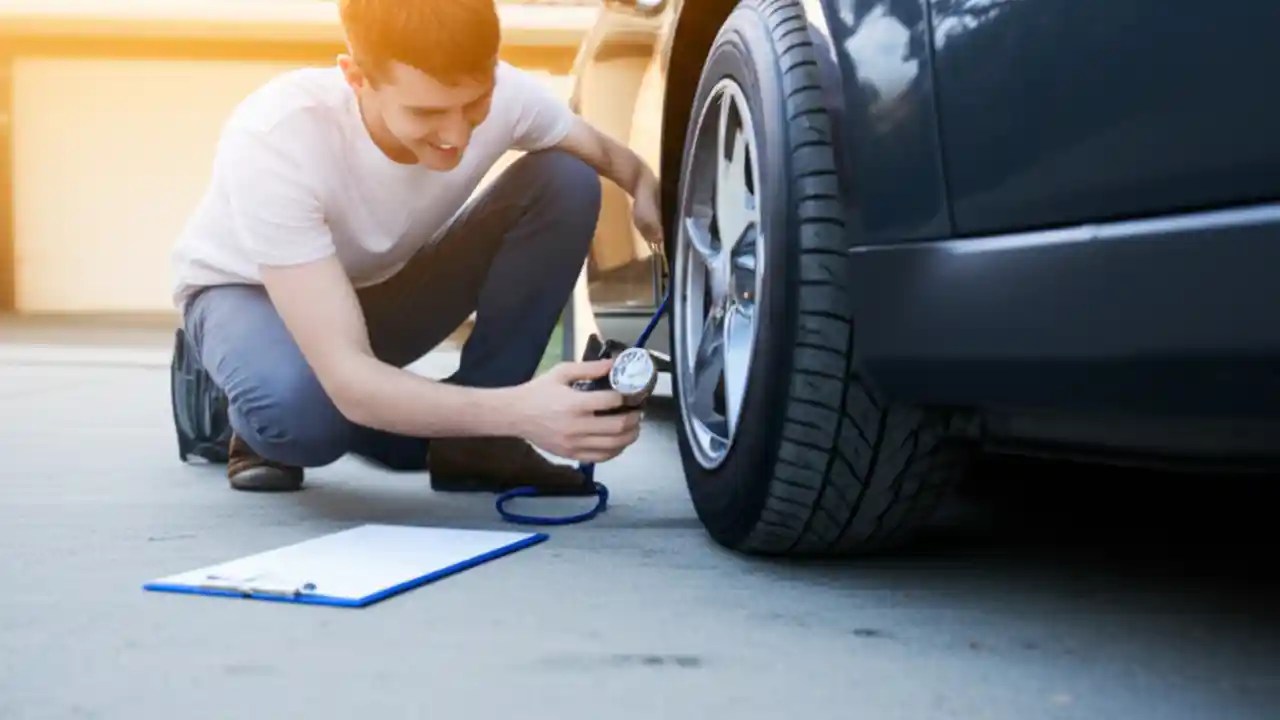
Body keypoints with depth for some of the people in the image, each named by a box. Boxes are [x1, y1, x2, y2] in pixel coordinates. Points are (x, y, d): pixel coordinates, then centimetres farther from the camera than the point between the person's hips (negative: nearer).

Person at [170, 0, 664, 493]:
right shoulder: (275, 140, -39)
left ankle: (471, 438, -11)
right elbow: (348, 381, -43)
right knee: (300, 406, -40)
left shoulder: (504, 95, -27)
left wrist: (645, 191, -28)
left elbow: (608, 157, -4)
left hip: (384, 285, 4)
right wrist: (516, 411, -56)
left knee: (565, 183, -19)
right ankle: (271, 428, -1)